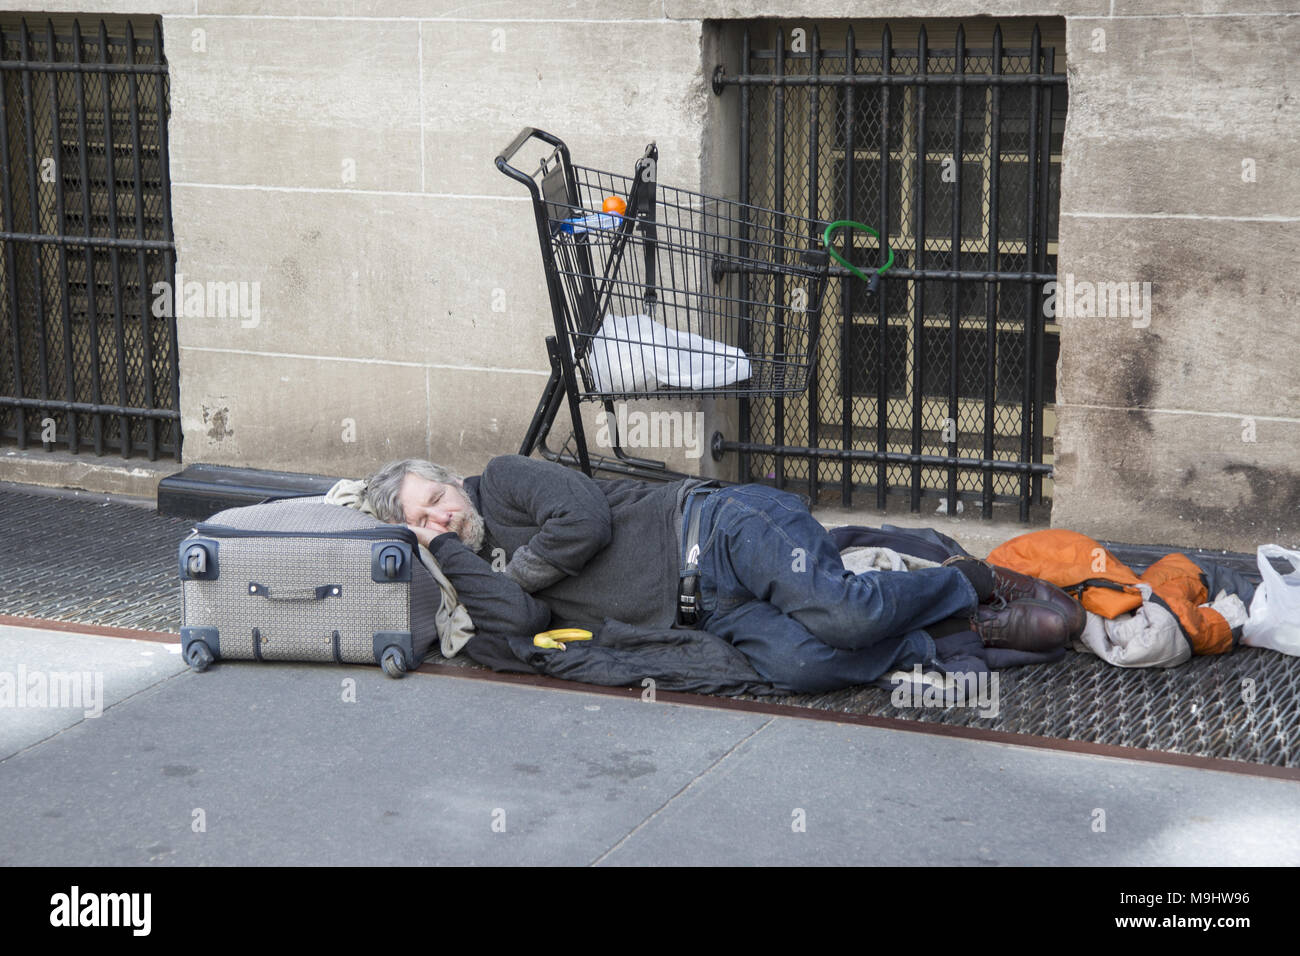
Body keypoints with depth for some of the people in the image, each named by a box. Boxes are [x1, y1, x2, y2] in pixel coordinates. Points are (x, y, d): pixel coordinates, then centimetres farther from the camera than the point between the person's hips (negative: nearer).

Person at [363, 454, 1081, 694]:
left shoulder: (503, 481, 7)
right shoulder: (476, 570, 19)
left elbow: (586, 521, -10)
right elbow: (520, 619, -5)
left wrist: (515, 568, 3)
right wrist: (448, 549, 1)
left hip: (717, 529, -4)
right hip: (713, 612, 4)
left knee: (840, 610, -30)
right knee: (795, 664, -27)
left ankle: (970, 584, 0)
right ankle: (963, 633, -10)